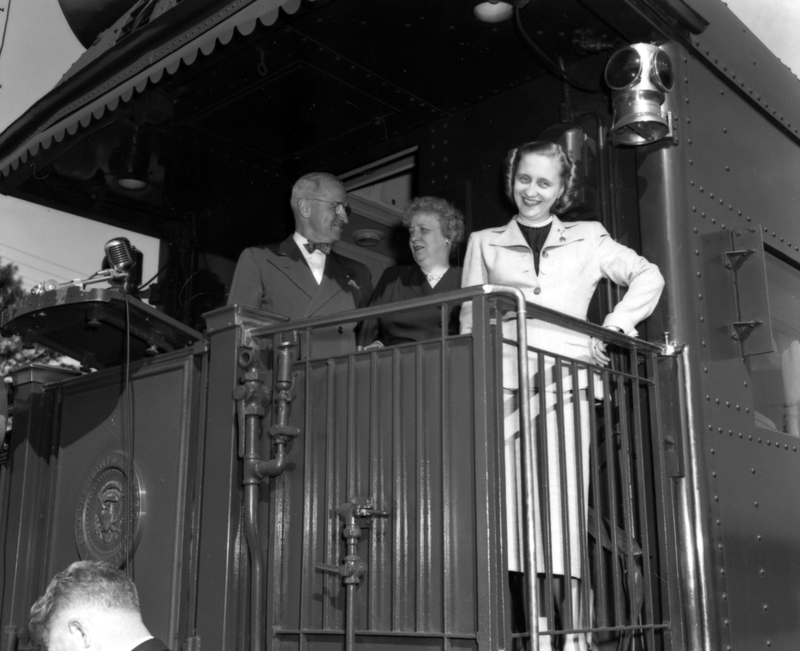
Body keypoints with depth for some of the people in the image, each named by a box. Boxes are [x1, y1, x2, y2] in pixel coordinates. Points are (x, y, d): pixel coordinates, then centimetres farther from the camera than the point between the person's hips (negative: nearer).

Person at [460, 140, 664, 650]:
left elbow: (648, 276, 14)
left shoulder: (588, 239, 19)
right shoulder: (485, 243, 20)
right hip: (505, 381, 1)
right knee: (516, 505, -8)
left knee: (563, 503, -8)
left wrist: (616, 324, -2)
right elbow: (470, 321, 16)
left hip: (564, 381, 0)